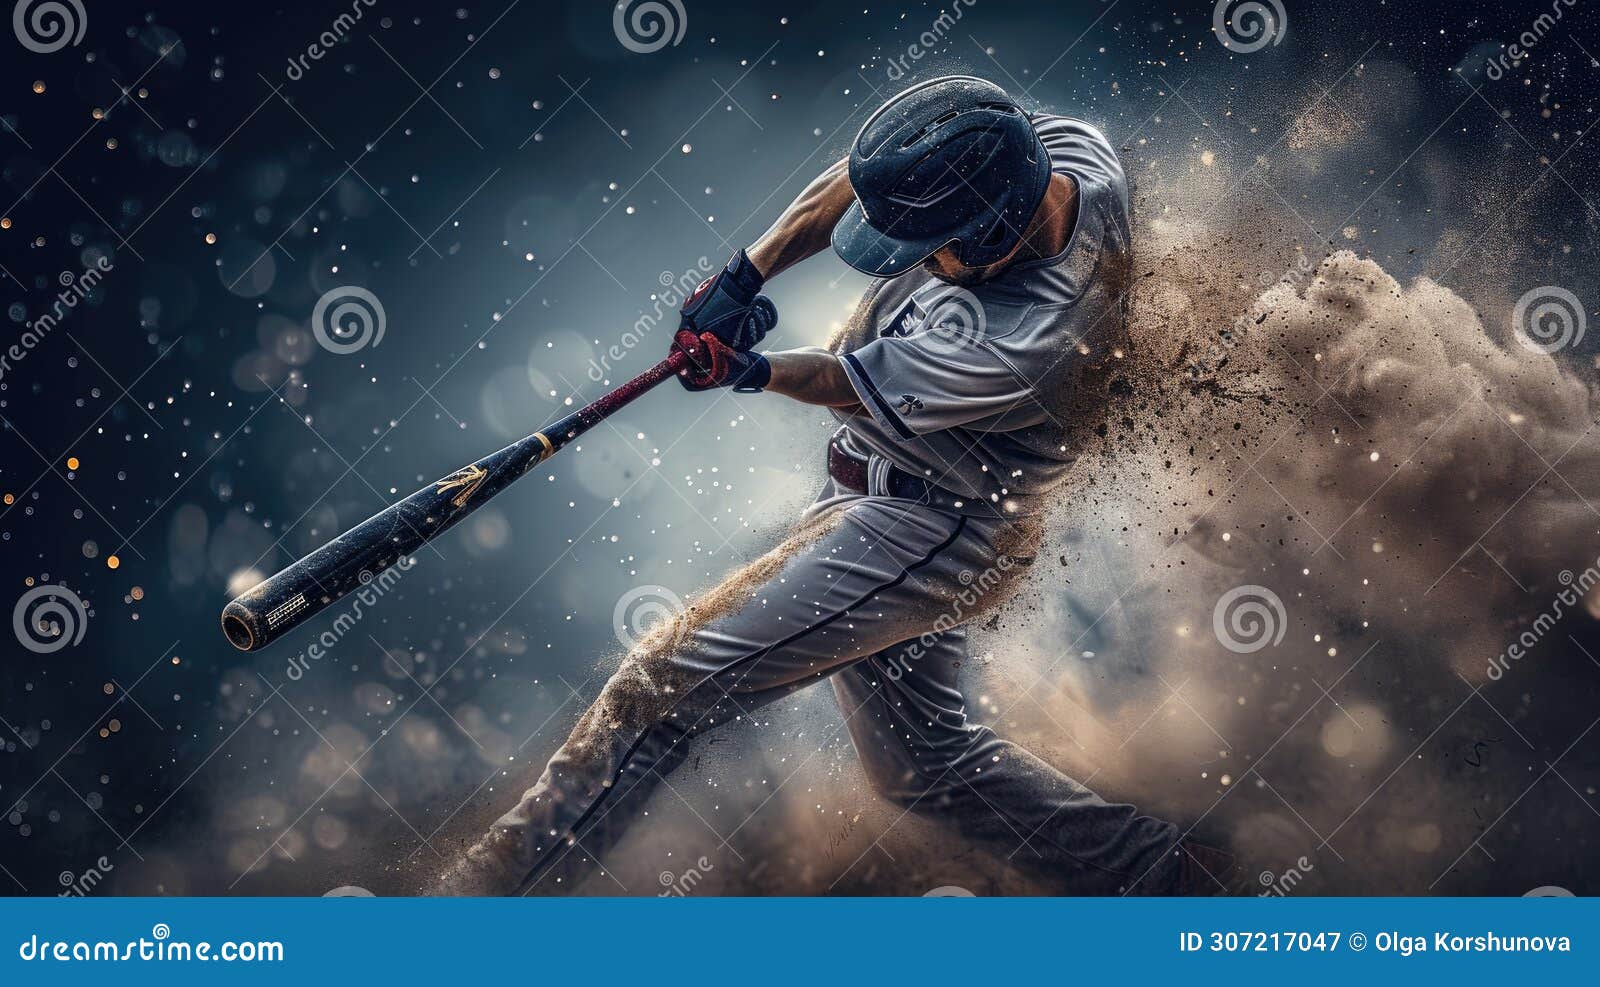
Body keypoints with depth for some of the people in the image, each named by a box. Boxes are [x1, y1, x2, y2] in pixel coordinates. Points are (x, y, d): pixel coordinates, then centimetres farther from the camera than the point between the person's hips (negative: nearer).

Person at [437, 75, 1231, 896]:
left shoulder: (1019, 345, -34)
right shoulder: (1063, 144, -12)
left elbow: (856, 384, -16)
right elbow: (868, 179, 2)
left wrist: (753, 371, 2)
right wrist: (746, 274, -5)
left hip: (921, 535, -10)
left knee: (664, 685, -11)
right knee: (923, 764, 21)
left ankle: (496, 876, -2)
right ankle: (1159, 871, 29)